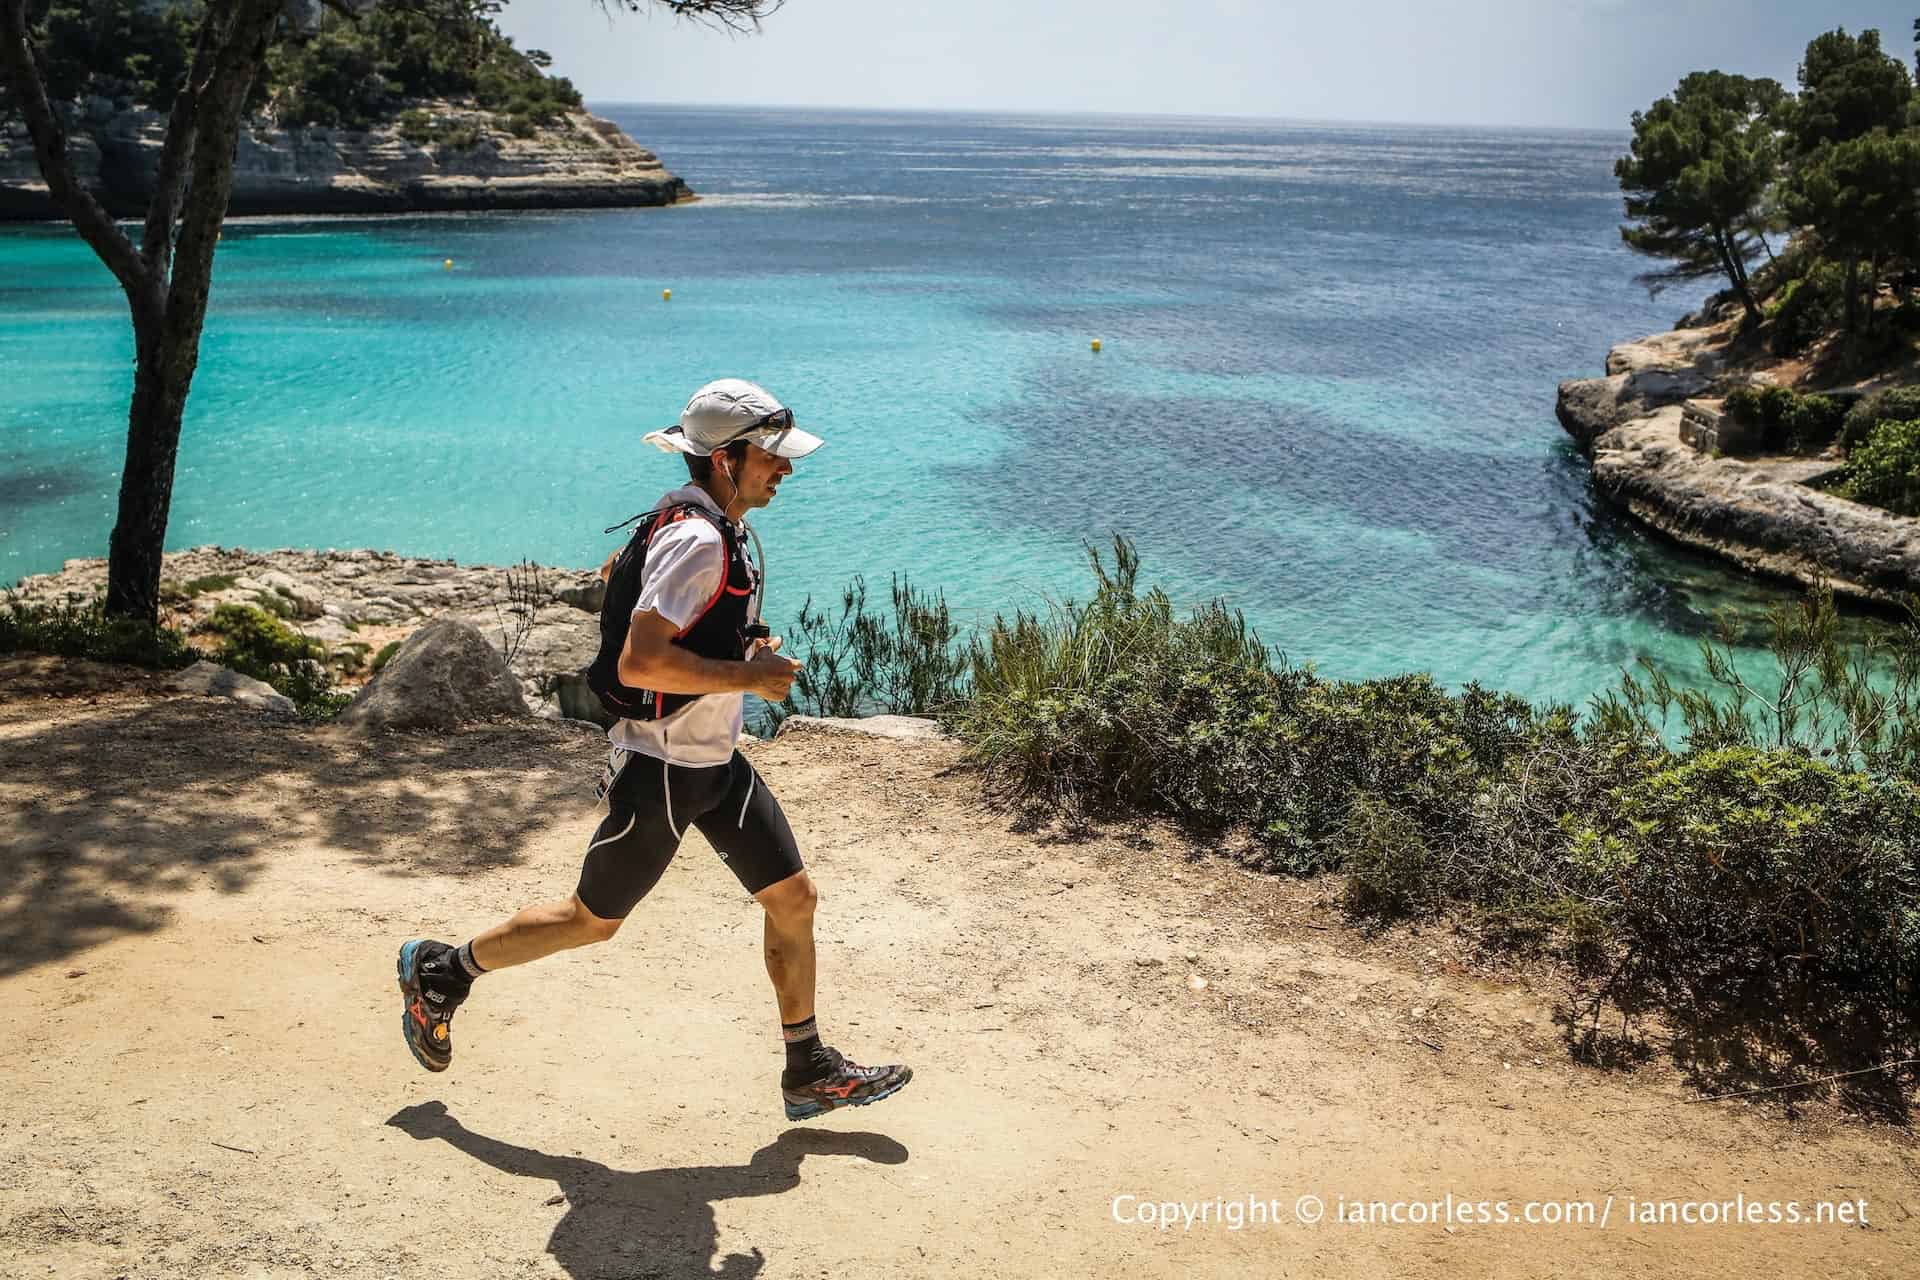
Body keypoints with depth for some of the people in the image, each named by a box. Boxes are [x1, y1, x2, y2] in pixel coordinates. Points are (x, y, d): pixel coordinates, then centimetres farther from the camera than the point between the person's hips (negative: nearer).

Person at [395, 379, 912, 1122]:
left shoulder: (719, 526, 7)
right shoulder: (697, 539, -24)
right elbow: (639, 663, -31)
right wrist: (750, 676, -23)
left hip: (715, 761, 9)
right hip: (661, 770, -9)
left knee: (793, 899, 8)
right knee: (593, 920, 7)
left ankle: (809, 1073, 19)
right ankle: (439, 972, 27)